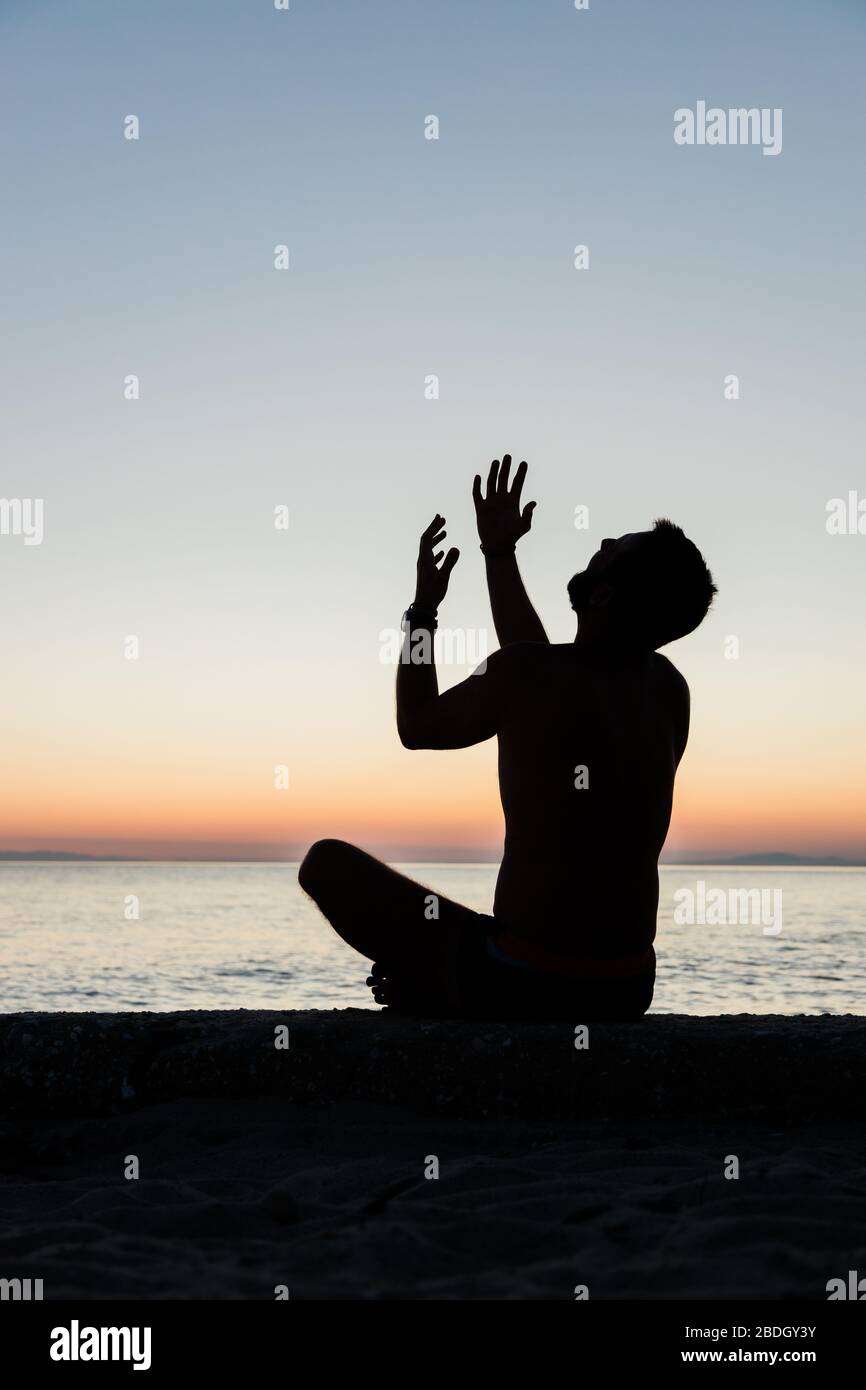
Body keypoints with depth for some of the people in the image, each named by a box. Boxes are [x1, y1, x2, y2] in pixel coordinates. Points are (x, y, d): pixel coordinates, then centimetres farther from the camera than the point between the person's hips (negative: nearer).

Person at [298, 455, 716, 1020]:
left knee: (328, 862, 6)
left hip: (524, 990, -6)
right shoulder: (667, 689, 2)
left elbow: (416, 727, 4)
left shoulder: (526, 674, -15)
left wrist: (423, 608, 15)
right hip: (627, 993, 6)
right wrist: (499, 554, 27)